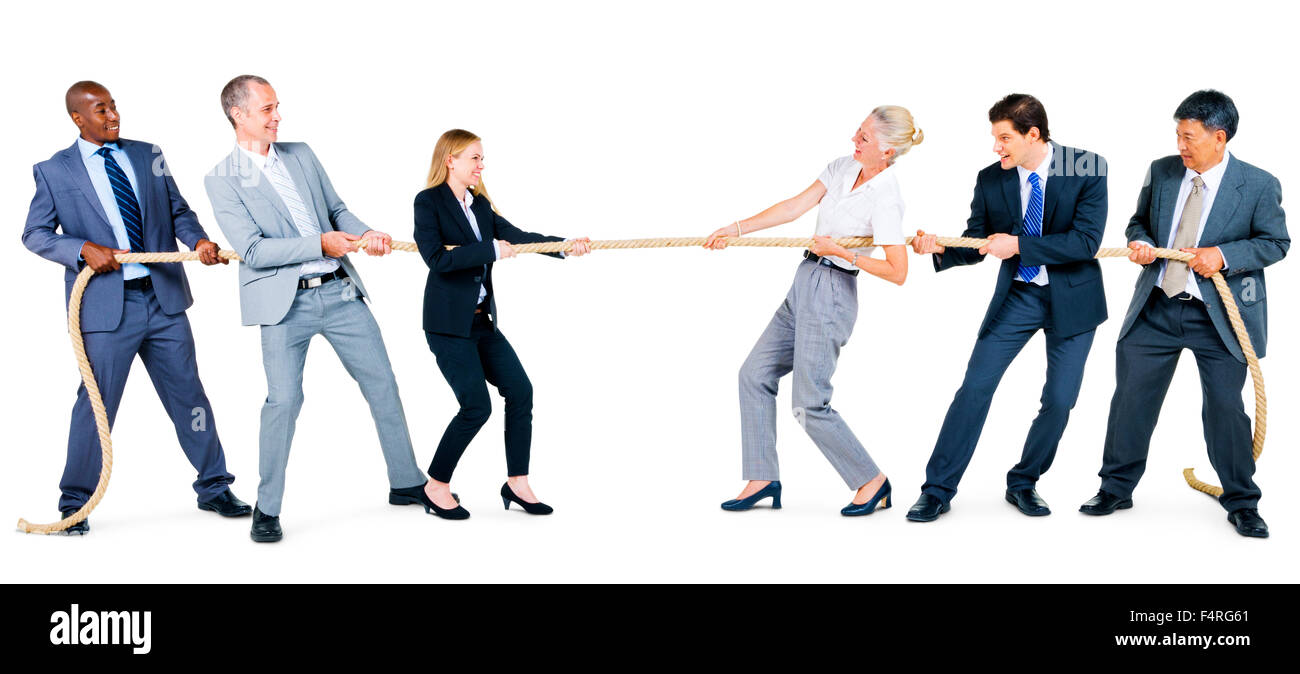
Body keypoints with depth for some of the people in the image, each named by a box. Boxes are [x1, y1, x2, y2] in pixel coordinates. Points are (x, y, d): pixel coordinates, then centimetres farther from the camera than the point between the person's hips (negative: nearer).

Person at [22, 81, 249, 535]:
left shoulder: (148, 155, 11)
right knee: (97, 402, 1)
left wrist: (199, 240, -8)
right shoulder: (53, 171, 2)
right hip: (106, 305, -3)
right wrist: (84, 249, -14)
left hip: (164, 298, 3)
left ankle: (214, 488, 23)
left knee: (188, 394, 10)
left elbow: (178, 210, 13)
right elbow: (35, 234, 2)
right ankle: (74, 504, 17)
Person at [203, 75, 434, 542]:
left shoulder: (301, 154, 12)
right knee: (283, 400, -10)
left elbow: (336, 208, 18)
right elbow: (252, 250, -12)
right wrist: (319, 244, -18)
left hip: (340, 291, 5)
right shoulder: (223, 180, -4)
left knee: (382, 384, 8)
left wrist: (365, 234, -3)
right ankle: (267, 509, 7)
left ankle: (407, 484, 23)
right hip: (285, 302, -5)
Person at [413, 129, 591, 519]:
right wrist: (490, 250, -22)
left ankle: (516, 483, 13)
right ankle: (437, 485, 8)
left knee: (520, 391, 2)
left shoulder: (480, 204, 12)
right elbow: (437, 259, -20)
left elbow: (516, 236, 5)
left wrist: (566, 246, -6)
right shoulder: (428, 201, -9)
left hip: (483, 321, 8)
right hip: (448, 323, -7)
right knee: (477, 406, -10)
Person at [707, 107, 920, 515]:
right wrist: (736, 229, 1)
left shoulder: (885, 198, -17)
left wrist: (842, 252, -17)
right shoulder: (843, 167, 6)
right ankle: (762, 479, 17)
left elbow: (897, 272, -19)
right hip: (805, 286, 9)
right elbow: (796, 207, 6)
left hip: (831, 295, -9)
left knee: (810, 405, -7)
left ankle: (873, 482, 11)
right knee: (755, 373, 10)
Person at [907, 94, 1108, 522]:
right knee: (975, 387, -5)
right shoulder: (990, 180, -5)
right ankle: (938, 491, 2)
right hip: (1016, 296, 1)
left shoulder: (1088, 169, -13)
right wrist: (938, 247, -21)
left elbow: (1086, 242, -20)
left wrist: (1019, 245, -25)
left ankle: (1023, 485, 24)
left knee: (1059, 401, 3)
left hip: (1072, 298, -1)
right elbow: (975, 246, 0)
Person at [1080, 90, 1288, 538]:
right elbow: (1140, 220, 16)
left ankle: (1241, 503, 18)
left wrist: (1224, 256, -18)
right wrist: (1141, 241, -7)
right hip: (1156, 308, 4)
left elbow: (1276, 242, -2)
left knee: (1225, 407, 1)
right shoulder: (1162, 172, 3)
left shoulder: (1258, 185, -9)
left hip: (1219, 315, -4)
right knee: (1131, 397, 7)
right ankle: (1116, 488, 23)